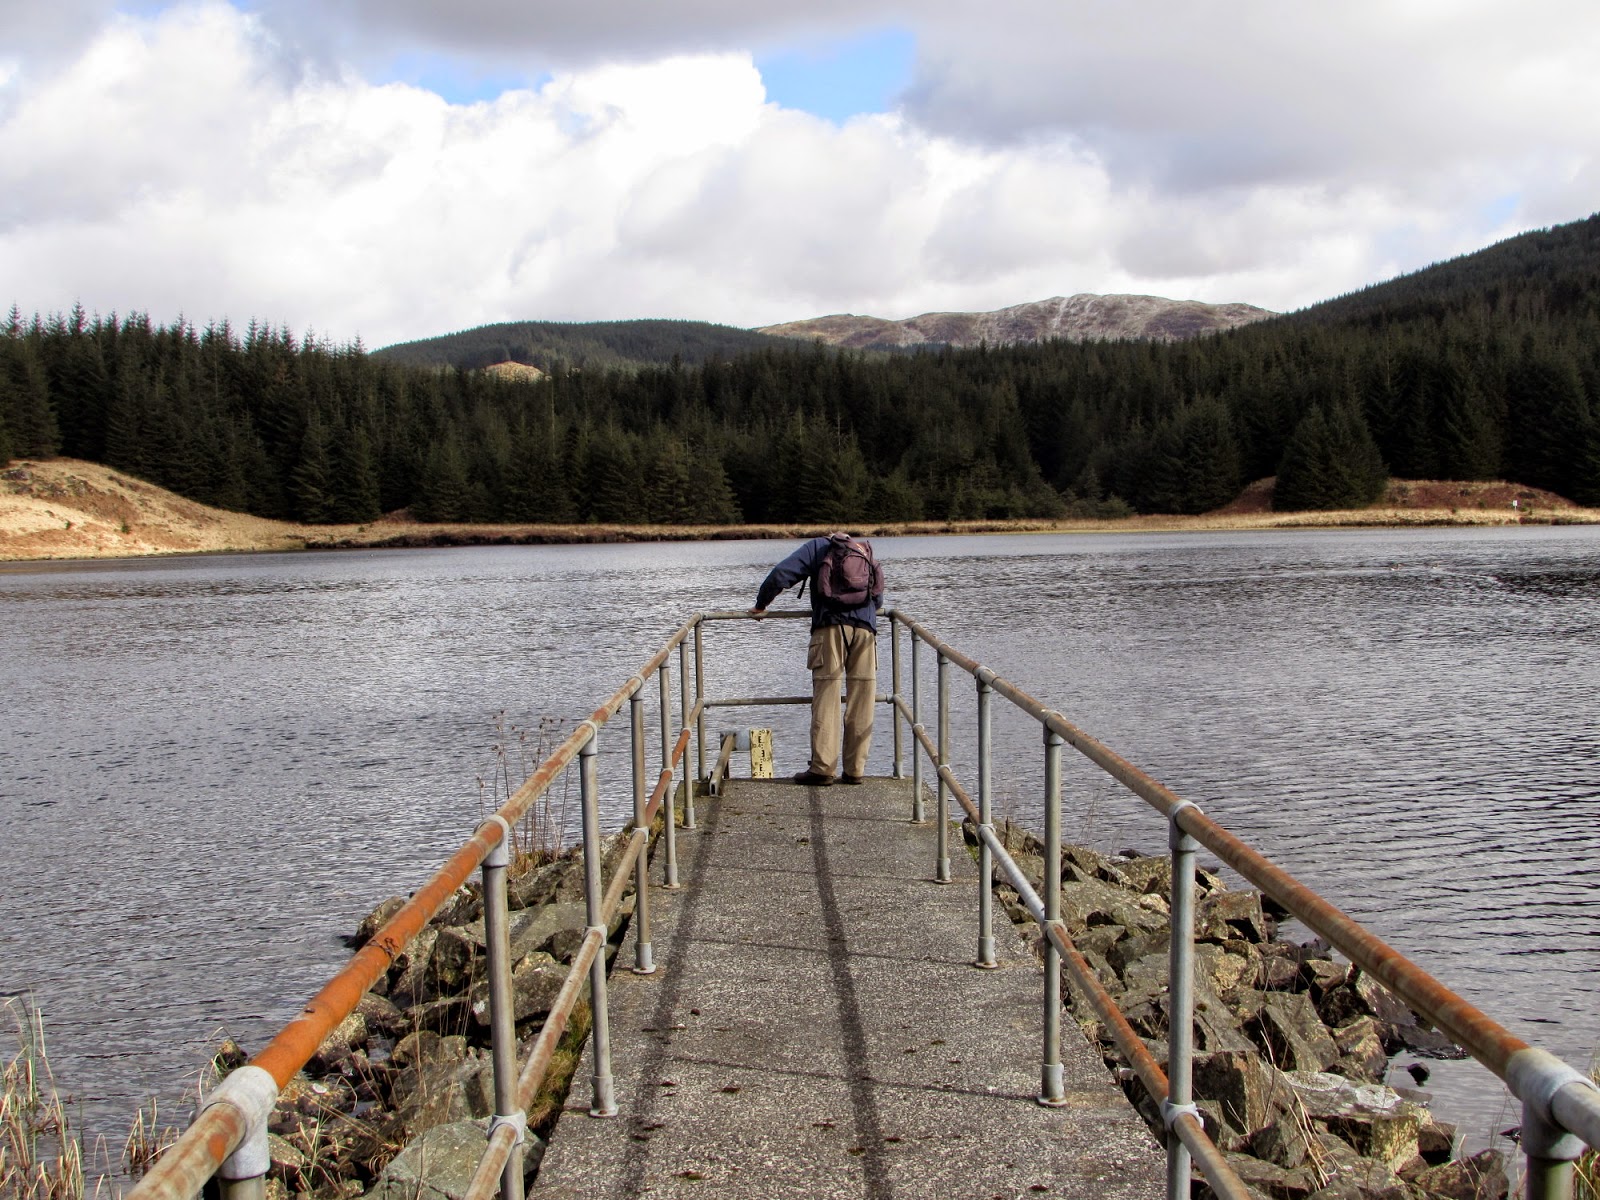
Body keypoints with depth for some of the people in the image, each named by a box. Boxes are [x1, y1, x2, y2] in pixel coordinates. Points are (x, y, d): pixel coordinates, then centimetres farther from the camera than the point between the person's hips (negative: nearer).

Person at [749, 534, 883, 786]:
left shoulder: (819, 546, 16)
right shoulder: (865, 553, 29)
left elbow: (781, 574, 5)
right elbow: (878, 600, 30)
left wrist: (761, 605, 17)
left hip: (831, 626, -3)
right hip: (865, 628, 3)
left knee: (825, 698, -4)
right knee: (861, 701, 5)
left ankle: (822, 768, -8)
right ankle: (855, 770, 6)